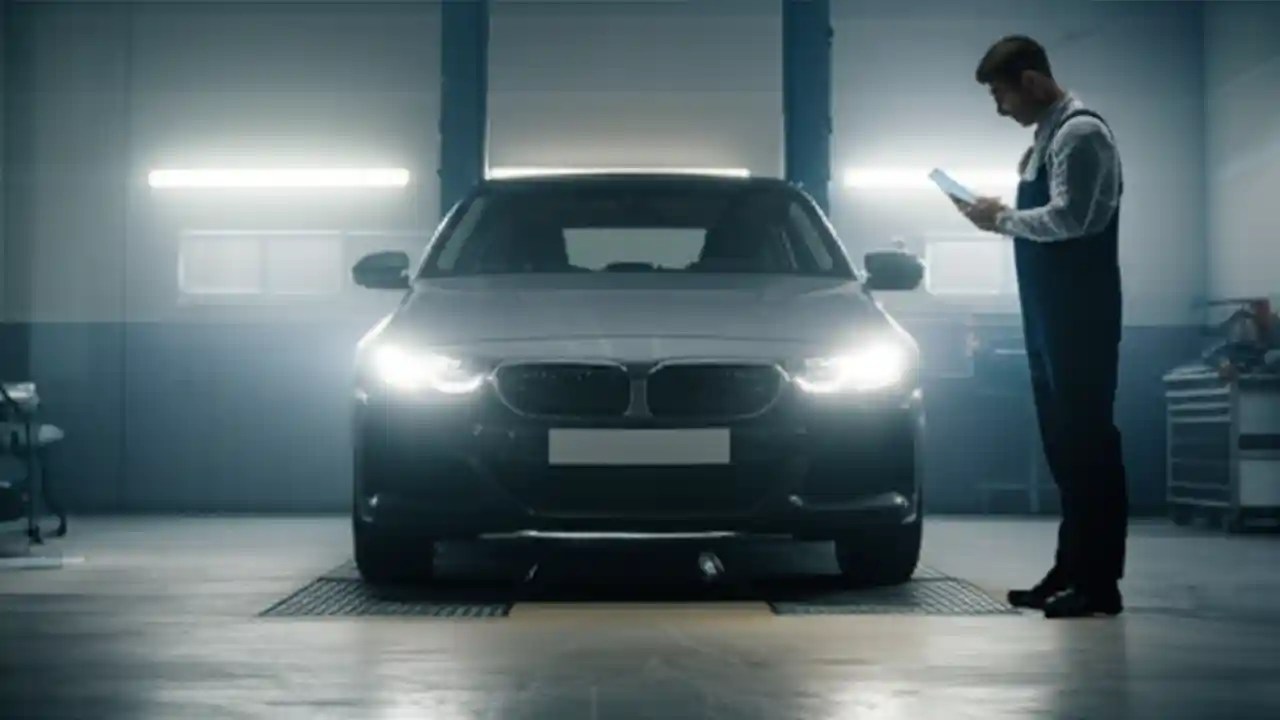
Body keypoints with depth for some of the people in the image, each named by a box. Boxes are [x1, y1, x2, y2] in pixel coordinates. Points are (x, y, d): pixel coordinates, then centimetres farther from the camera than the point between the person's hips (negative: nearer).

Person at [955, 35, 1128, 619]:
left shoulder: (1081, 132, -12)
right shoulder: (1049, 137, 18)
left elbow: (1068, 220, -22)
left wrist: (1003, 217, -10)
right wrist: (1004, 219, 5)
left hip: (1081, 318, -10)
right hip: (1051, 318, 10)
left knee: (1088, 443, -8)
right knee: (1064, 445, 12)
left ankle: (1099, 583, -5)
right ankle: (1071, 571, 18)